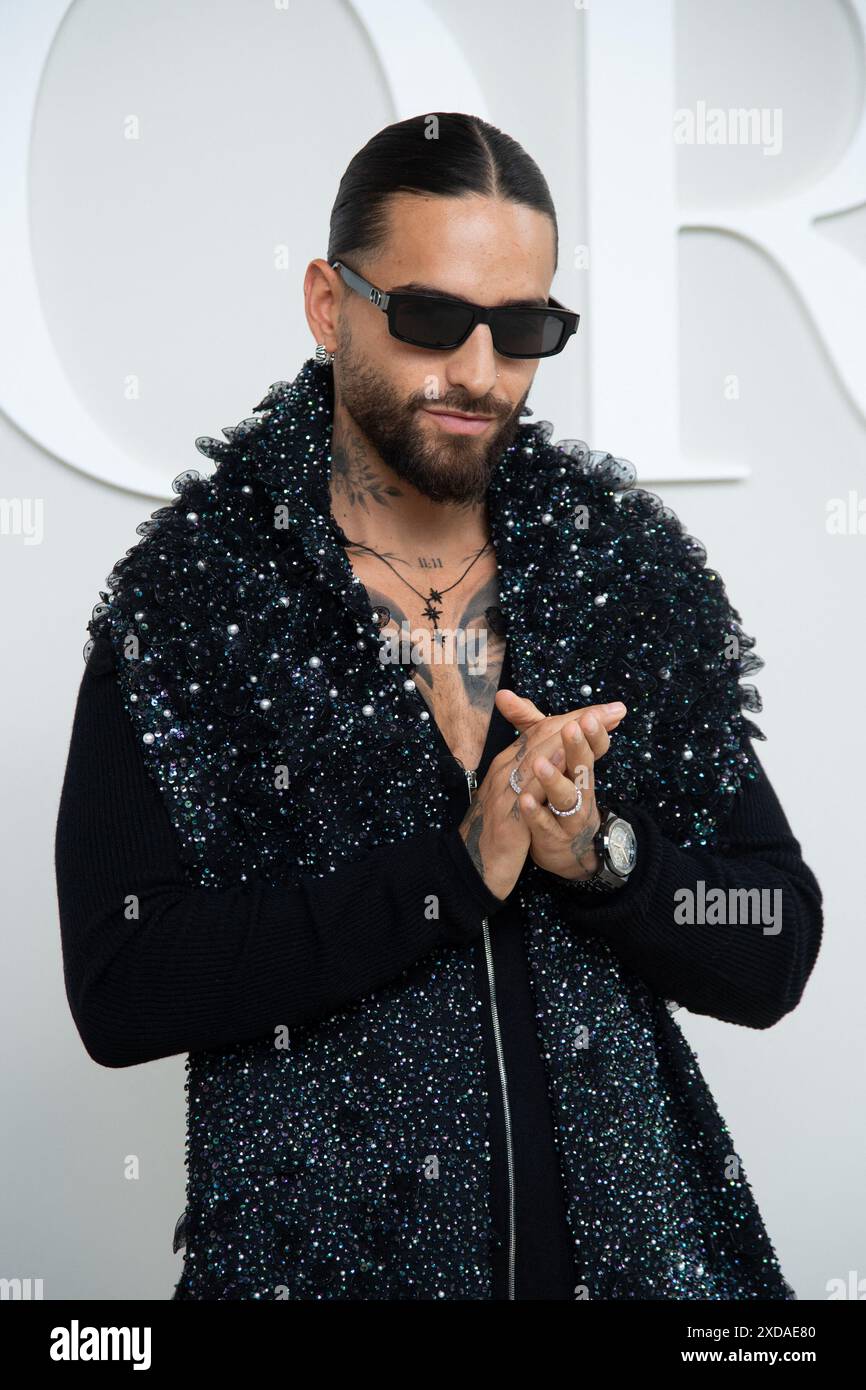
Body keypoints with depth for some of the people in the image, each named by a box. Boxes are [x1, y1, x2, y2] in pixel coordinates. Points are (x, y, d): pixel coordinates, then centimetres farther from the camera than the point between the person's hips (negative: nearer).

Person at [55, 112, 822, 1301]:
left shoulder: (635, 570, 0)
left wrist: (598, 851, -18)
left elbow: (774, 960, 0)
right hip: (321, 1246, -2)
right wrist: (455, 869, -21)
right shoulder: (183, 597, -7)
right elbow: (118, 991, -16)